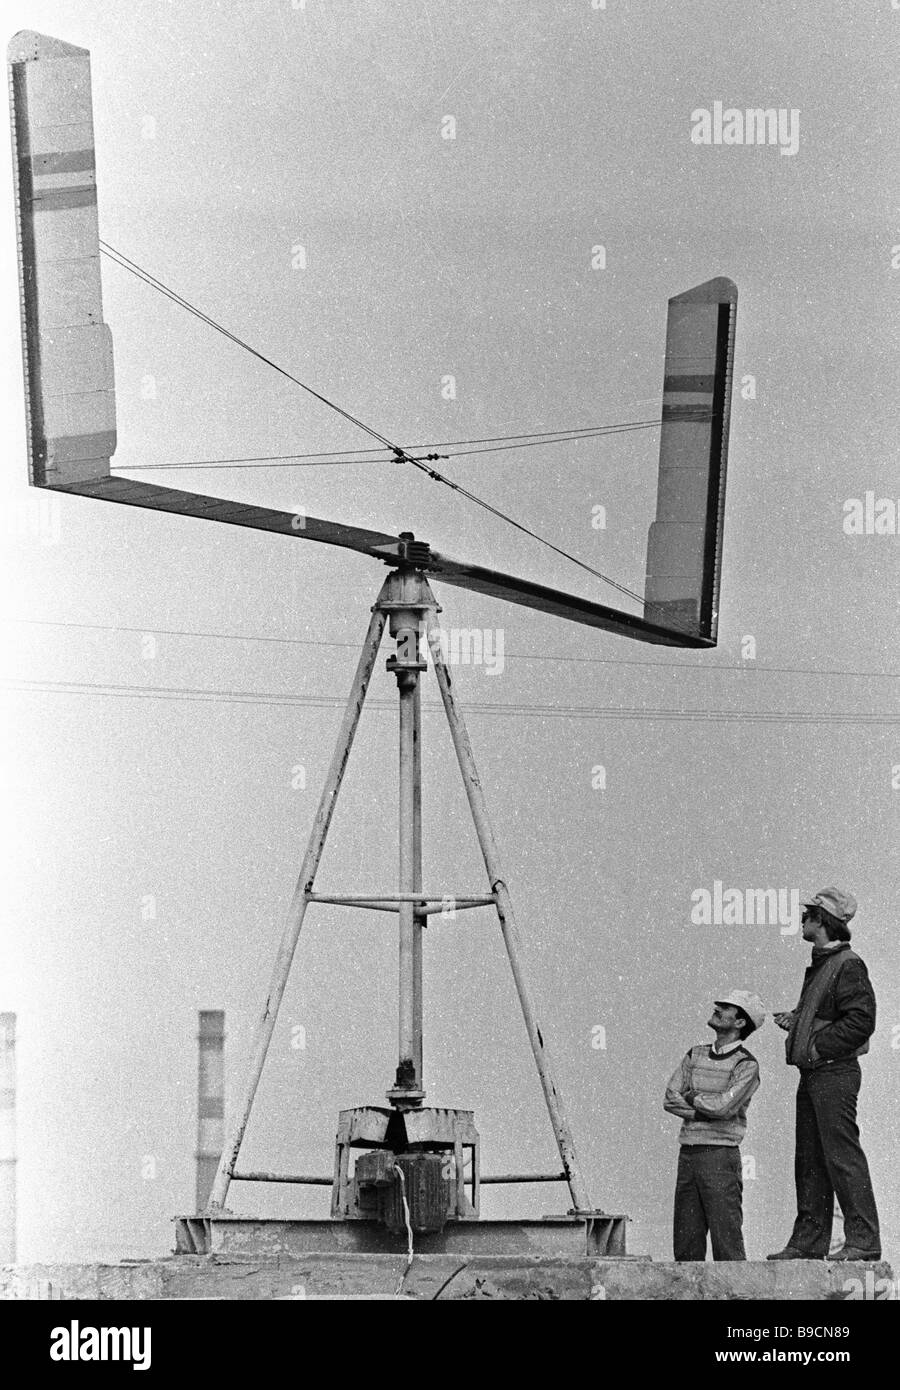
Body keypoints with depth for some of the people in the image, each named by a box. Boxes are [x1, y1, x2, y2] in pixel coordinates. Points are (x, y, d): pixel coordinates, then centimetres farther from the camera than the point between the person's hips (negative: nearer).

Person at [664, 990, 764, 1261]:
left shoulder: (746, 1064, -2)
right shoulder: (695, 1056, 15)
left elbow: (724, 1106, -15)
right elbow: (670, 1099, 6)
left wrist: (690, 1098, 1)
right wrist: (706, 1107, -7)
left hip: (721, 1154, -6)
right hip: (688, 1154, 6)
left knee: (726, 1238, -8)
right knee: (686, 1242, 6)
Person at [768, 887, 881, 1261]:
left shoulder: (848, 966, -12)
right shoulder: (820, 964, 18)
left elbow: (861, 1020, -19)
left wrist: (820, 1046, -17)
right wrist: (794, 1020, 11)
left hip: (834, 1072, -10)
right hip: (812, 1075, 10)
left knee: (842, 1156, -11)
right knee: (809, 1160, 11)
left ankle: (863, 1239, -11)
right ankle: (809, 1240, 15)